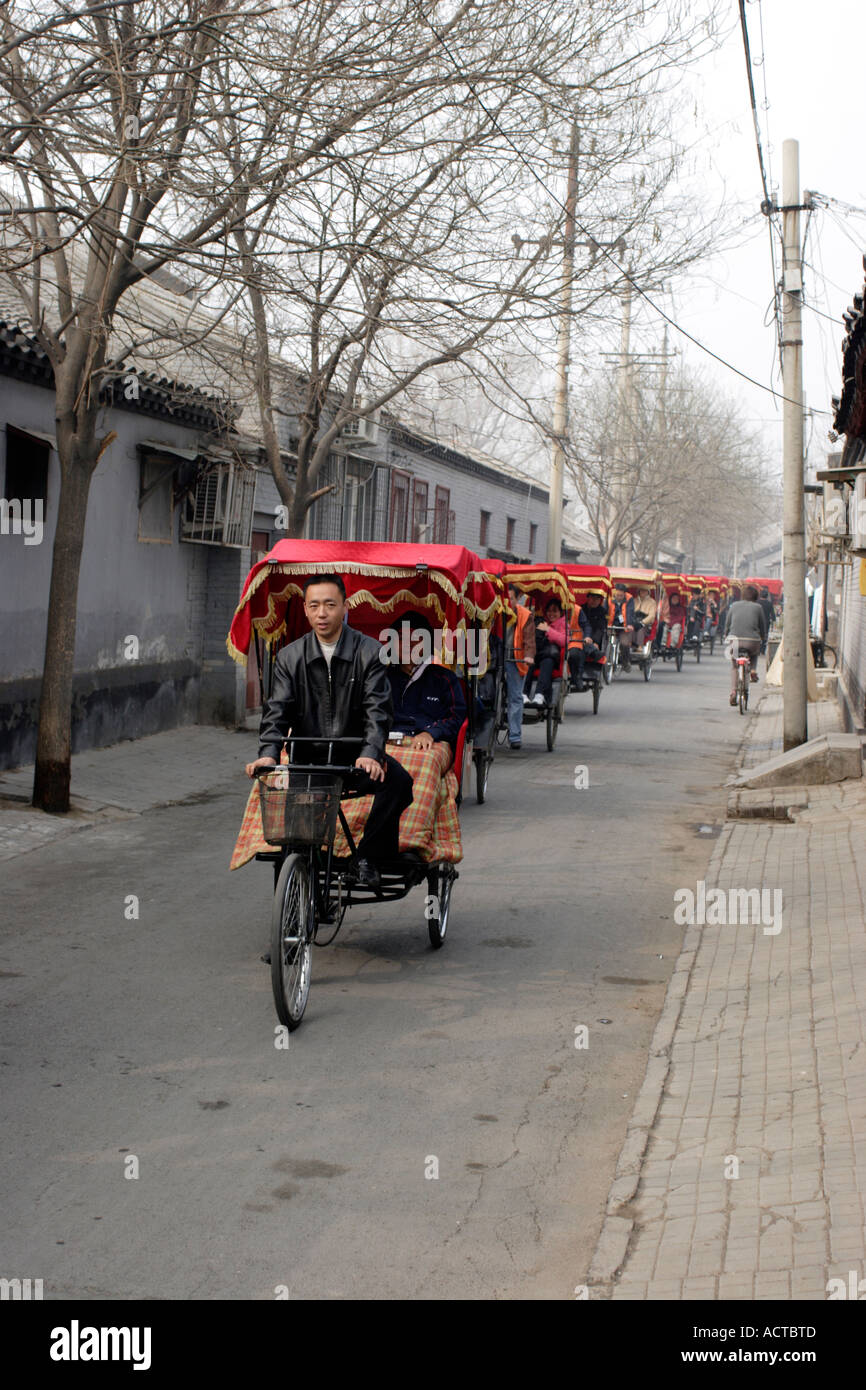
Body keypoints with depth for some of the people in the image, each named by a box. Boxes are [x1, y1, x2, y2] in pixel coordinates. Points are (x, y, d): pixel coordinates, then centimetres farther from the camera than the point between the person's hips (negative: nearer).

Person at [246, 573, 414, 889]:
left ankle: (368, 856, -12)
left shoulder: (369, 651, 0)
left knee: (397, 780, -30)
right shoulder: (290, 656, 8)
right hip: (308, 760, 1)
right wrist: (268, 753, -18)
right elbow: (277, 710, 1)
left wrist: (370, 753, -27)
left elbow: (378, 709, -9)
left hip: (357, 758, -1)